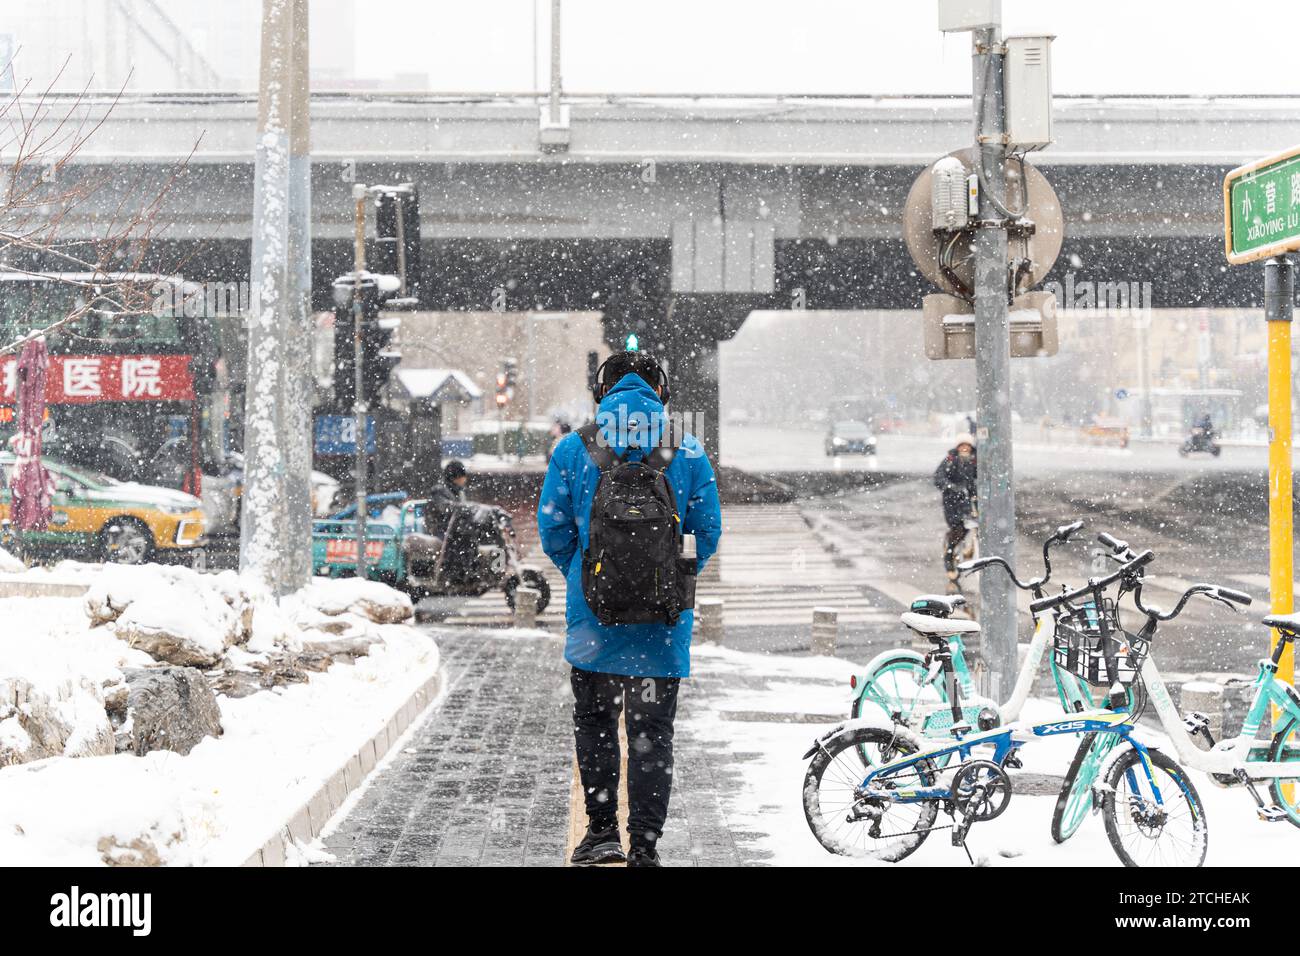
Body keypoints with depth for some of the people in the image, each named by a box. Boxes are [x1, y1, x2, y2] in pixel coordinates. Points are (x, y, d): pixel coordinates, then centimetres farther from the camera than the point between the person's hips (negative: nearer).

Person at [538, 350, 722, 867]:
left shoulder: (574, 448, -2)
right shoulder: (688, 451, -1)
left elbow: (553, 529, 0)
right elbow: (708, 533, 2)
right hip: (663, 624, 0)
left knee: (593, 720, 16)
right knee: (652, 731, 7)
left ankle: (602, 829, 11)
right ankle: (644, 846, 5)